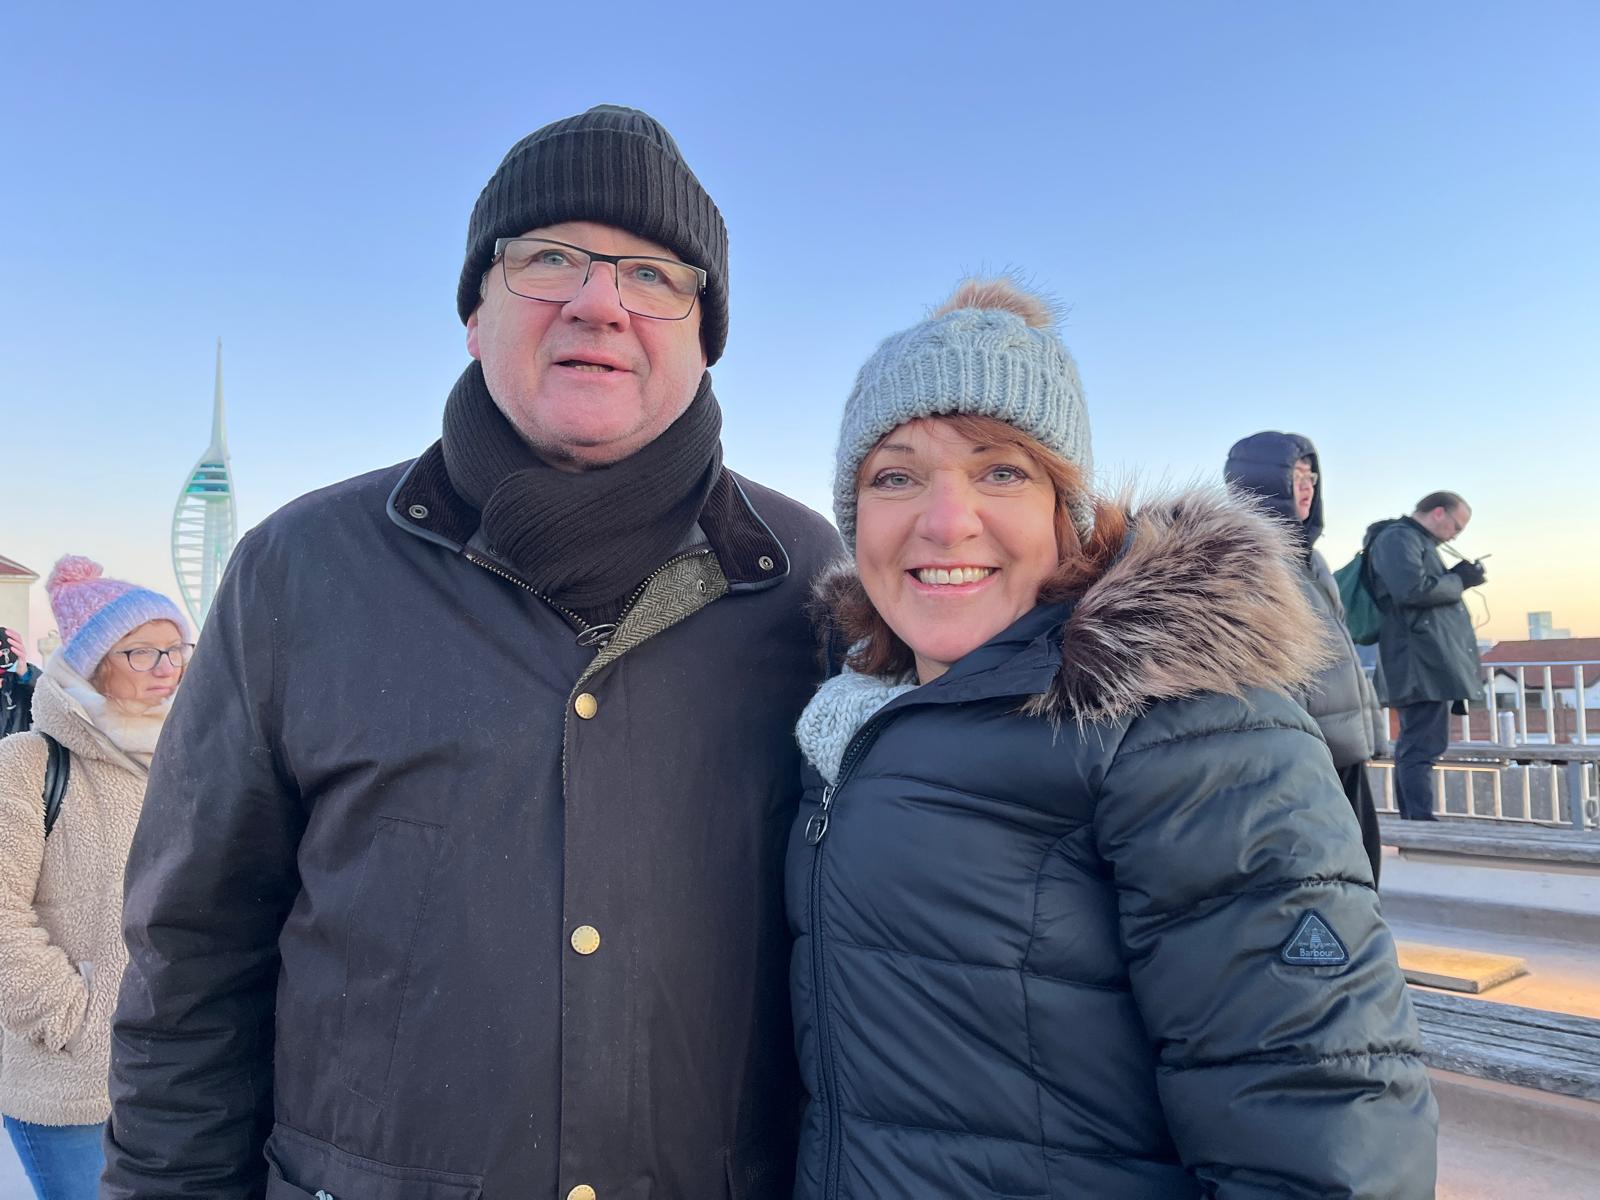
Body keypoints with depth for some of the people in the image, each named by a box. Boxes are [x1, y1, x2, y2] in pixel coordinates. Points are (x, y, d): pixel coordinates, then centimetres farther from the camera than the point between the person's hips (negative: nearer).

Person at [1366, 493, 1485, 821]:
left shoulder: (1417, 542, 25)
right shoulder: (1398, 537, -7)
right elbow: (1413, 590, -21)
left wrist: (1457, 579, 9)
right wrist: (1459, 581, -7)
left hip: (1433, 662, 11)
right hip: (1423, 663, -11)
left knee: (1414, 745, 10)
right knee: (1423, 746, -12)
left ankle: (1413, 822, 15)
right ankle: (1423, 823, -13)